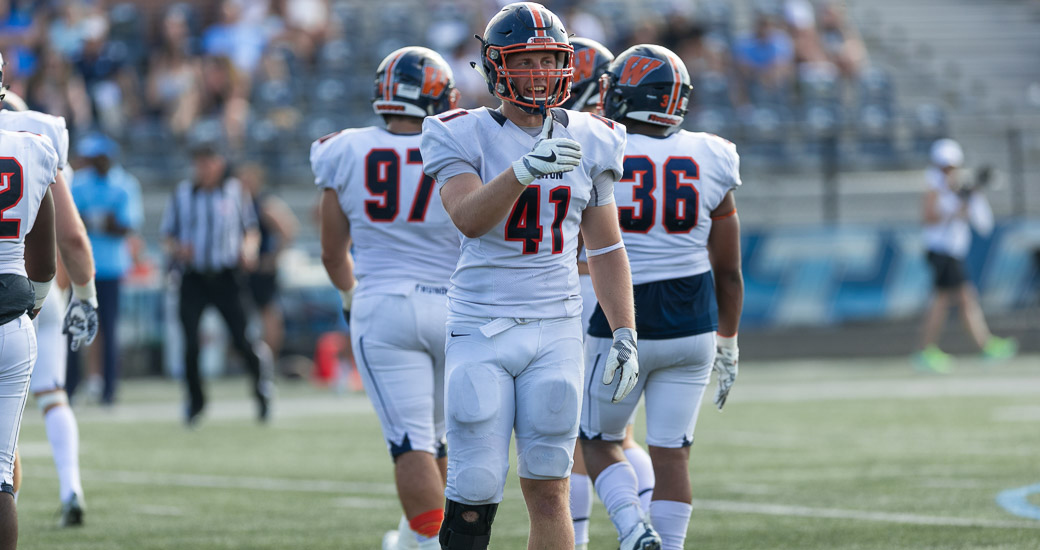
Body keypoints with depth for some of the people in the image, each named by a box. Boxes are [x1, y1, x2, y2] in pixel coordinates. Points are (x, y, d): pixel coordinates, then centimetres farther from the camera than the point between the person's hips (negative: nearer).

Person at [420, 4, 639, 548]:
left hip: (555, 329, 3)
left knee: (547, 489, 1)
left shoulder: (587, 142, 8)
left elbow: (605, 249, 15)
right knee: (474, 494, -6)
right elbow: (469, 218, -22)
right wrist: (524, 170, -37)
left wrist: (625, 334, 8)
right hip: (481, 328, -3)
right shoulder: (465, 136, -4)